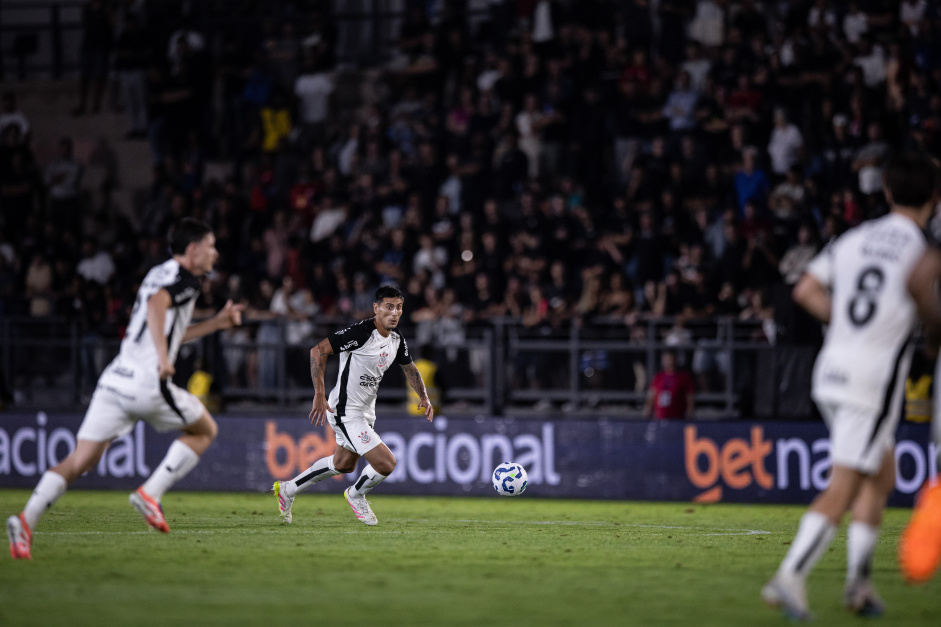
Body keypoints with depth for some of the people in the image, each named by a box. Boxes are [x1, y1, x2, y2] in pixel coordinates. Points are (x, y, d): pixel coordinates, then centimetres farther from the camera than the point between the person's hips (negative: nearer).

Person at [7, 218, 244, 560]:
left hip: (115, 378, 7)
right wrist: (163, 355, -31)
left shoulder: (159, 274, 26)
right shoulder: (185, 279, -2)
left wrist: (216, 323, 36)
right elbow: (156, 305, -24)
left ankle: (27, 519, -19)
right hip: (147, 386, -7)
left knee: (79, 461, 1)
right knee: (205, 430, 16)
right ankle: (150, 494, 2)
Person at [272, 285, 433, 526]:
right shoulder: (361, 333, -25)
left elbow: (409, 368, 20)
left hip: (365, 412, 10)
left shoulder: (397, 338, 2)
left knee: (343, 464, 27)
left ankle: (288, 489, 43)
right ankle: (356, 495, 16)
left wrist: (424, 397, 5)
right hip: (346, 412, -10)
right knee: (386, 463, -15)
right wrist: (319, 395, -28)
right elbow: (318, 350, -25)